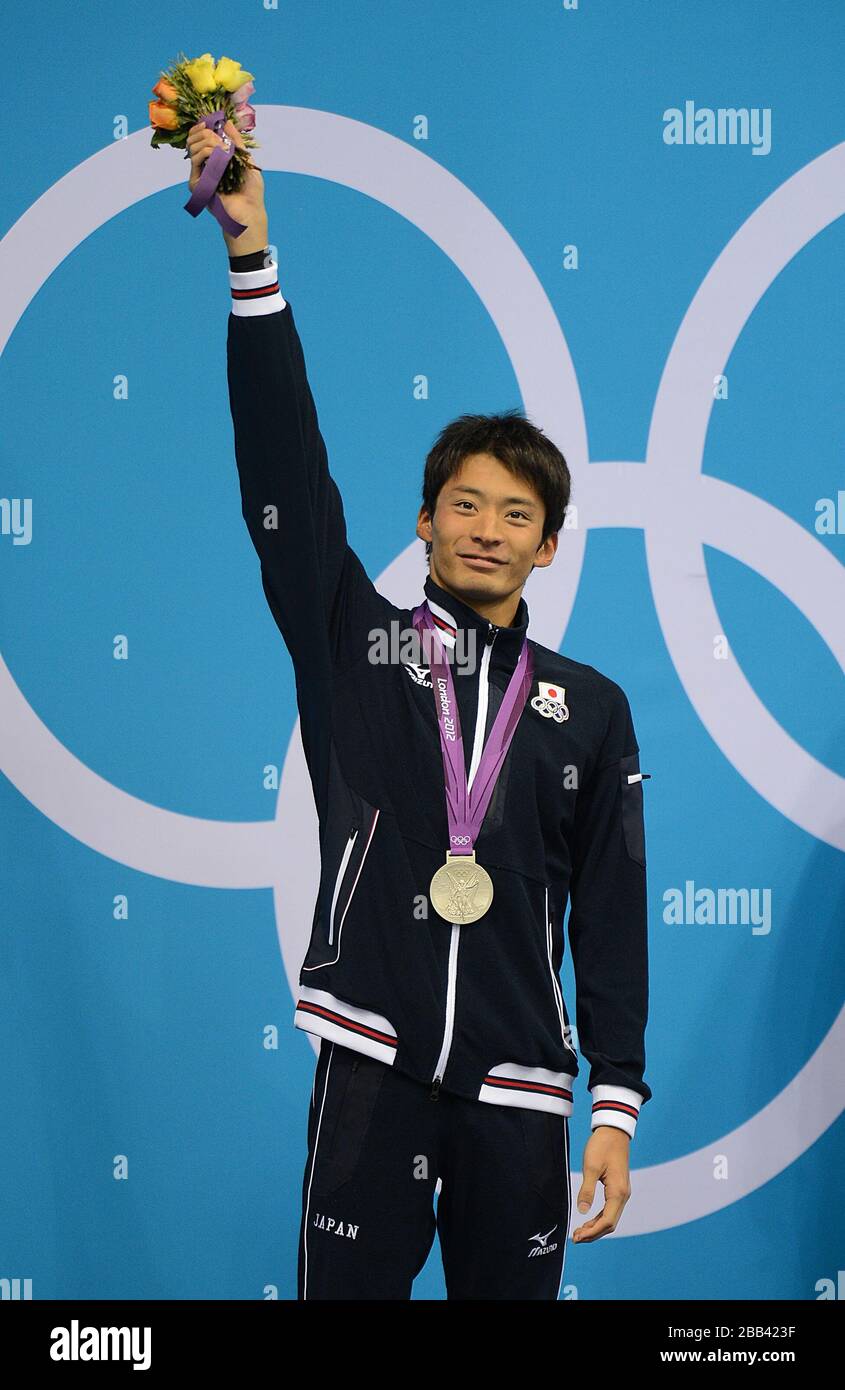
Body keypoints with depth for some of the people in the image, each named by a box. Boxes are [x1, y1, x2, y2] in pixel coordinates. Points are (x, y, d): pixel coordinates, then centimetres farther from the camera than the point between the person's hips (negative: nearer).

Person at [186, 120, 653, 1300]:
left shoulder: (591, 711, 8)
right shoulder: (356, 645, 5)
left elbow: (613, 915, 7)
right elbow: (285, 472, -4)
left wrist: (616, 1107, -1)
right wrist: (252, 255, -13)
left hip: (517, 1089, 2)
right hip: (372, 1069, -1)